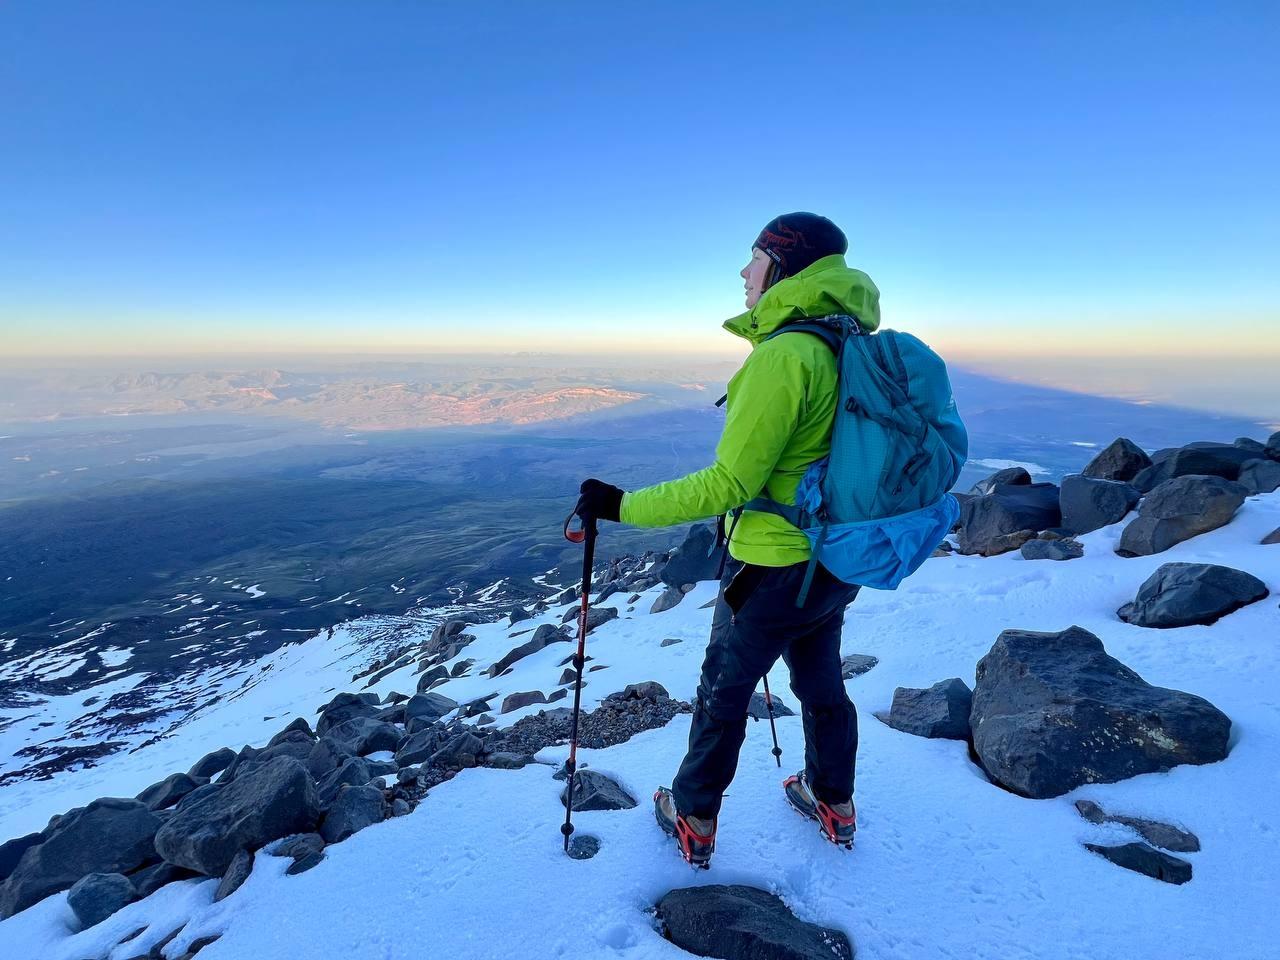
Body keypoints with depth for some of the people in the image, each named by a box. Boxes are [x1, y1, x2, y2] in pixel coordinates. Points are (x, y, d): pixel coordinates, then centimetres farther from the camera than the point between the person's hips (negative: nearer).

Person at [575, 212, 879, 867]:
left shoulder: (783, 354, -24)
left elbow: (729, 483, -26)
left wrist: (622, 506, -20)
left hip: (775, 564, -8)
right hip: (837, 559, 8)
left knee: (723, 690, 12)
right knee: (820, 678, 25)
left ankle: (693, 821, 34)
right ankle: (834, 806, 46)